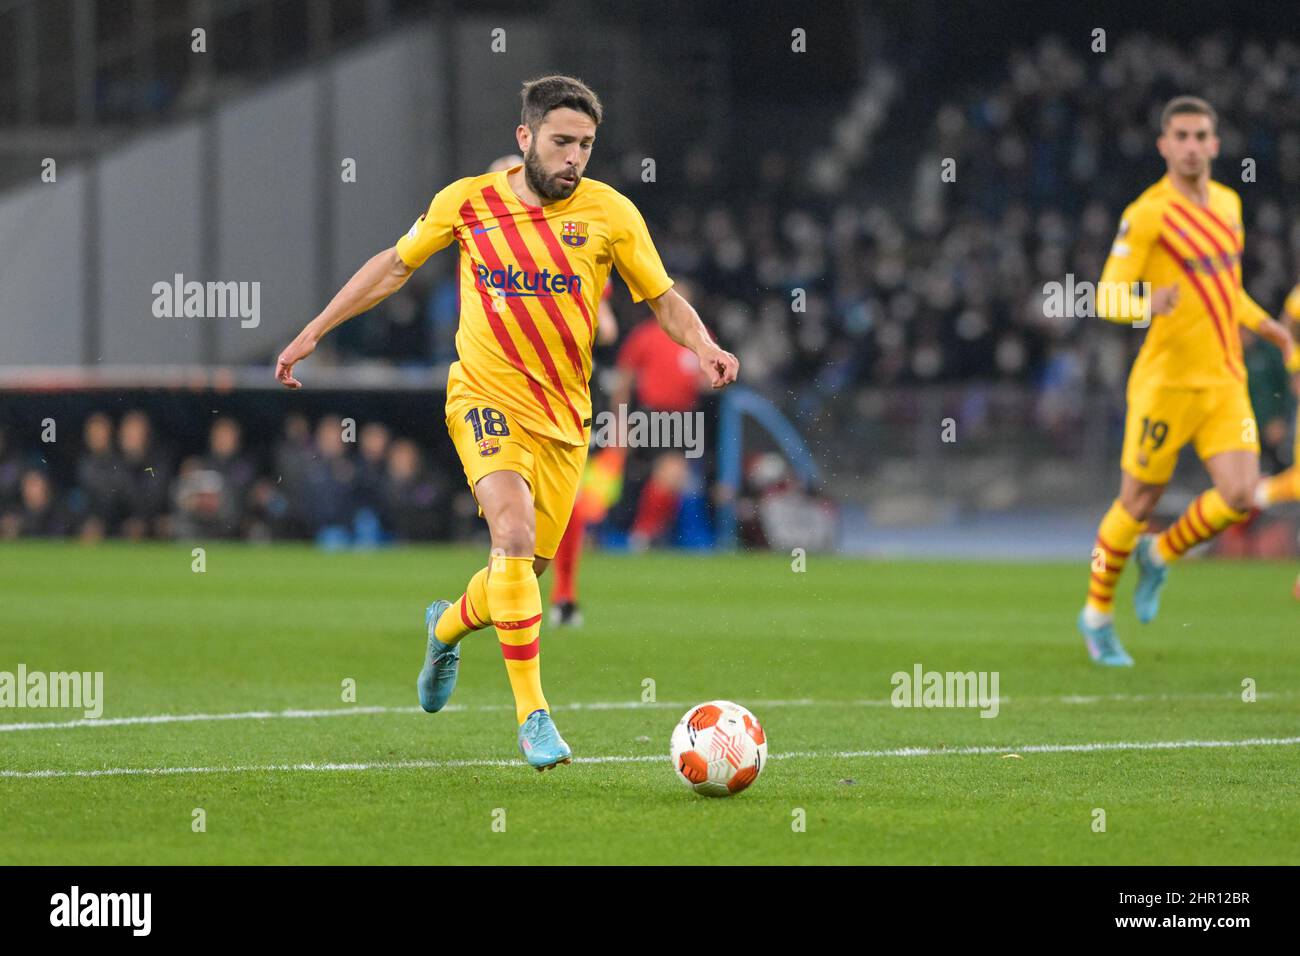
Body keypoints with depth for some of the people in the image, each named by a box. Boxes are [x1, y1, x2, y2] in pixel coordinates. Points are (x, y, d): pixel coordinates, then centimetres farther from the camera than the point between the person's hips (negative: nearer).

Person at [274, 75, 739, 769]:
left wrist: (704, 347, -16)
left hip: (564, 413, 2)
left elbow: (664, 299, 4)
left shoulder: (609, 213, -3)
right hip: (486, 397, -2)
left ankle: (449, 627, 43)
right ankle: (532, 715, -20)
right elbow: (394, 266, 11)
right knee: (514, 535, -25)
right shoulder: (467, 202, -3)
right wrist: (312, 333, 11)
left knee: (528, 567, 7)